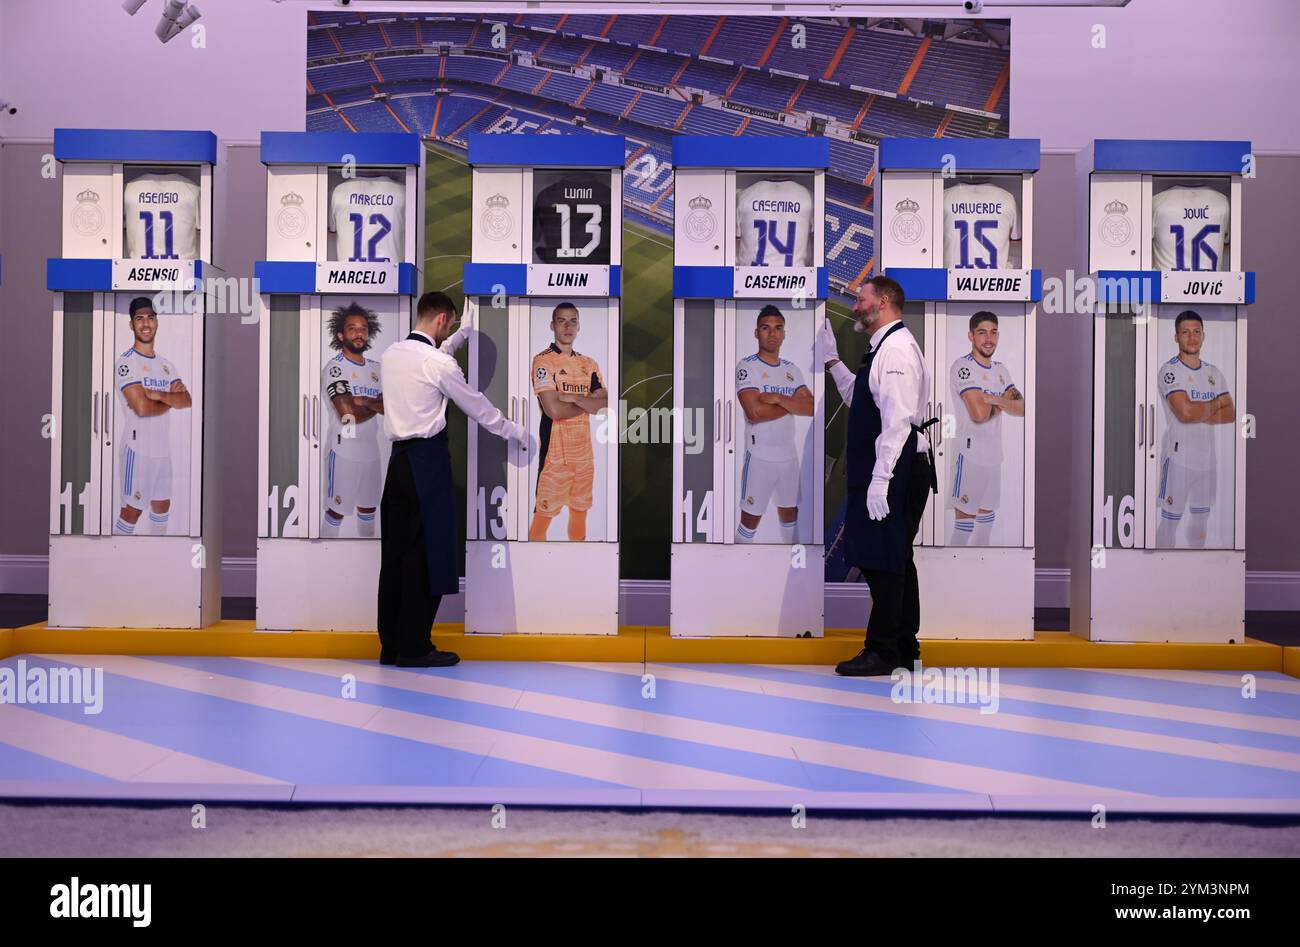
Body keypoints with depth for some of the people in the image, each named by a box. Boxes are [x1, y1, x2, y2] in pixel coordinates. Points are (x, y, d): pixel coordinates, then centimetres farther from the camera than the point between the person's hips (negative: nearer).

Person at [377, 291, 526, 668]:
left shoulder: (391, 354, 10)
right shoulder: (439, 364, -11)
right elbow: (478, 407, -1)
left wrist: (463, 336, 44)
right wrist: (517, 431, 14)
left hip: (398, 459, 8)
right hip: (427, 460, -8)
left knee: (396, 552, 10)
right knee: (427, 554, -3)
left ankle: (391, 645, 15)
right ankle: (414, 647, 0)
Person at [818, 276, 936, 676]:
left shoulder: (897, 348, -15)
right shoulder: (883, 348, 18)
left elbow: (898, 419, -22)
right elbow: (858, 399, 28)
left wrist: (880, 479, -25)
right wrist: (831, 359, 22)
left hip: (895, 470, -11)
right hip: (883, 471, 11)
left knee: (882, 560, -7)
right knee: (895, 559, 15)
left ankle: (883, 652, -1)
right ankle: (904, 646, 23)